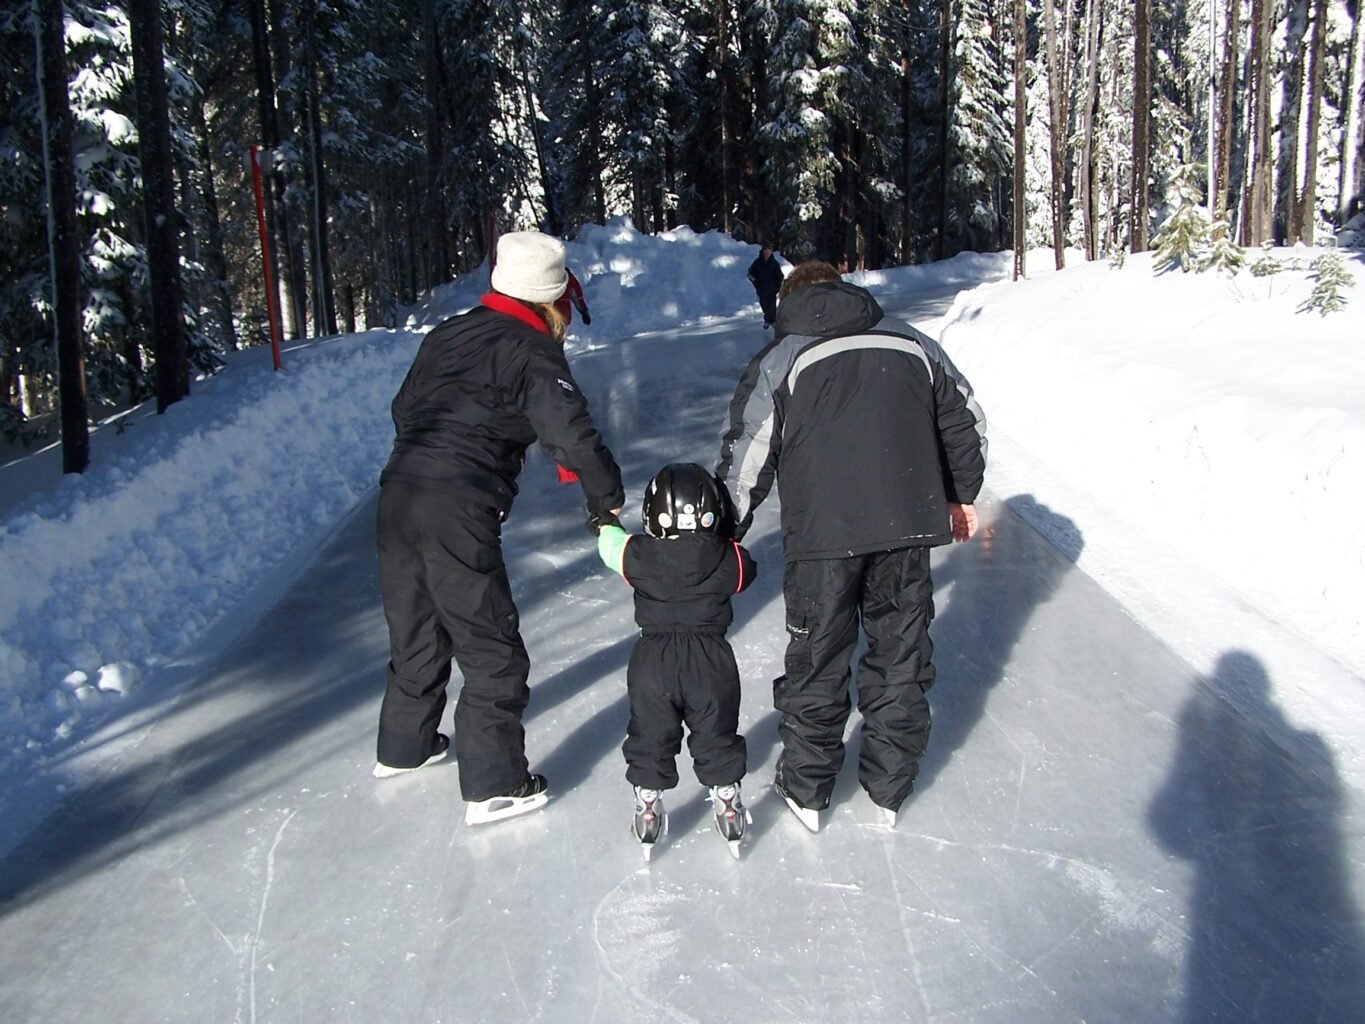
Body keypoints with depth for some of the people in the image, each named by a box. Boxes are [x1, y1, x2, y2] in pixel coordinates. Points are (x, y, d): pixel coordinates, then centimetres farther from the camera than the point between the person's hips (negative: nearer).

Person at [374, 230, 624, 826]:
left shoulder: (447, 334, 17)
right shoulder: (532, 351, -5)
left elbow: (403, 409, 25)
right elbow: (573, 435, -12)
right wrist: (608, 498, 1)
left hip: (397, 492, 8)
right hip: (458, 511, -8)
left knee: (416, 630, 24)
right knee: (491, 649, 3)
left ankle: (402, 746, 42)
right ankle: (492, 787, 9)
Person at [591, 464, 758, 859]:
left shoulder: (639, 555, -10)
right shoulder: (728, 560, -9)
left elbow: (612, 544, 11)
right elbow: (744, 572, 13)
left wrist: (602, 525, 34)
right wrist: (721, 539, 28)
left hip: (652, 663, 0)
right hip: (712, 663, 1)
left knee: (650, 737, 16)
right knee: (717, 737, 16)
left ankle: (648, 803, 23)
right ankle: (726, 803, 25)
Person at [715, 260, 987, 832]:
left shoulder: (779, 360, 4)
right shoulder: (912, 343, 14)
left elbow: (746, 454, -3)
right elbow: (965, 417, 20)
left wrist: (725, 534, 6)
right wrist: (961, 495, 32)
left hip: (822, 534, -3)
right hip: (909, 525, 3)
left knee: (817, 662, 11)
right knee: (901, 655, 16)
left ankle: (806, 791, 24)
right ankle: (890, 787, 29)